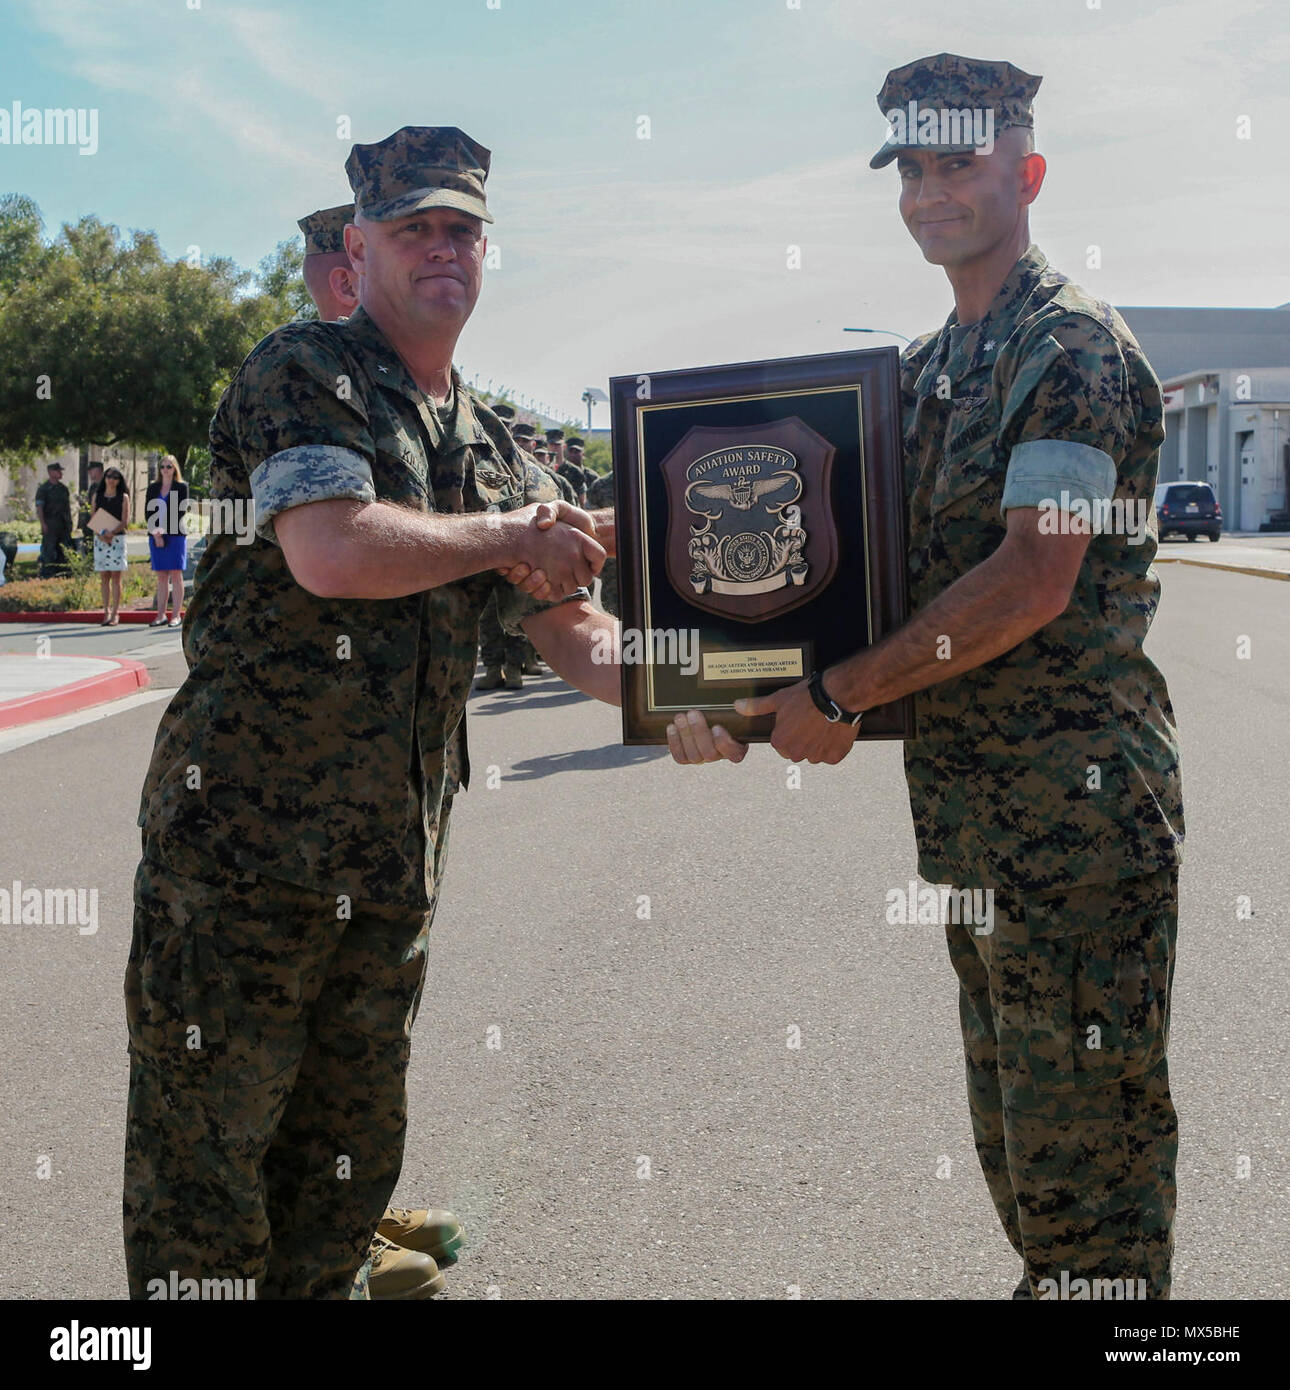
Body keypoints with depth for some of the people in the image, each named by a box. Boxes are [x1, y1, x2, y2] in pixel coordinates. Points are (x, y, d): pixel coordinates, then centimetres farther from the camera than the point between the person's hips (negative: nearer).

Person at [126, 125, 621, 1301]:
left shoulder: (490, 445, 16)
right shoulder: (304, 372, -6)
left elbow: (568, 626, 11)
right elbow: (332, 551, -23)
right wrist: (505, 537, -8)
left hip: (392, 855, 7)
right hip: (245, 837, -7)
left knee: (351, 1160, 15)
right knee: (205, 1154, 1)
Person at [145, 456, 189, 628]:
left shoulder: (181, 487, 2)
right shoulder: (153, 487, 13)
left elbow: (180, 512, -6)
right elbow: (147, 512, 9)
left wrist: (163, 532, -12)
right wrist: (156, 533, -6)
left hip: (175, 535, -4)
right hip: (155, 535, 4)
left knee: (176, 575, -6)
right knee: (161, 576, 4)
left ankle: (176, 615, -5)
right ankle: (161, 615, 5)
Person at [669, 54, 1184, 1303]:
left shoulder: (1072, 346, -10)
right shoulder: (924, 370, 16)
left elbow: (1034, 583, -20)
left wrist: (840, 696, -15)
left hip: (1074, 789, -9)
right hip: (961, 794, 9)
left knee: (1083, 1119, -2)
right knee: (1009, 1111, 18)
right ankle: (1047, 1277, 33)